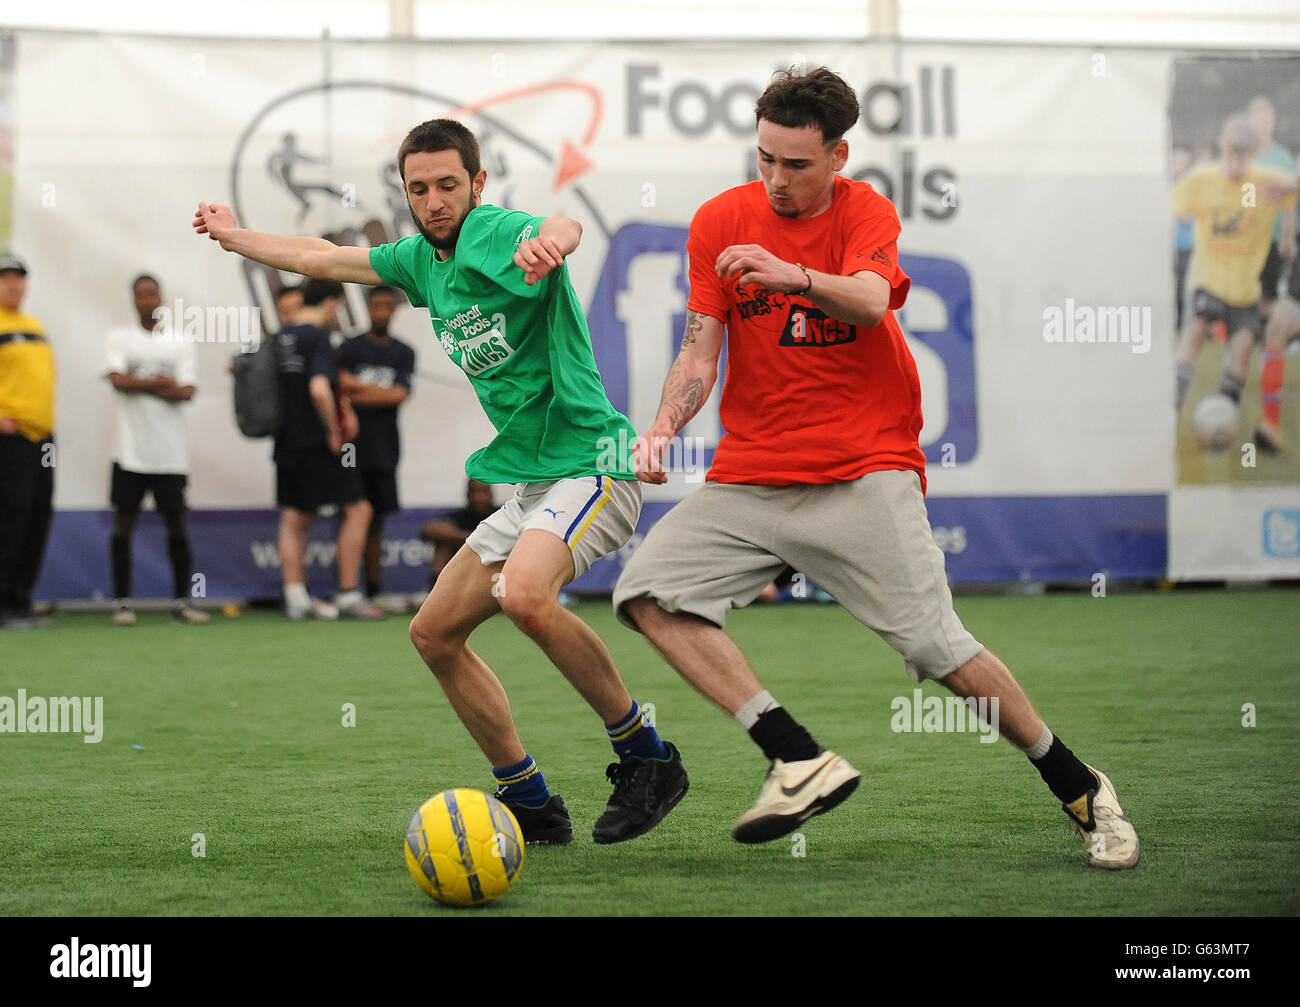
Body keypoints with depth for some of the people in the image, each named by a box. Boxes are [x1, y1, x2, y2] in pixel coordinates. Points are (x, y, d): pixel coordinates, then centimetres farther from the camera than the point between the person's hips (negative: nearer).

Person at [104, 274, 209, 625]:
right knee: (124, 521, -1)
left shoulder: (180, 342, 9)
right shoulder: (120, 338, 7)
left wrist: (140, 386, -10)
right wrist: (162, 384, -7)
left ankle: (181, 601, 8)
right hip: (130, 448, -1)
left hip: (170, 451, 1)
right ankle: (123, 603, 4)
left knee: (176, 523, 2)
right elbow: (118, 380, -9)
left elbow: (187, 392, -3)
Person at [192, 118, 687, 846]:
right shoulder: (422, 259, 13)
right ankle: (532, 804, 16)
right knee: (435, 632, 9)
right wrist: (234, 237, 42)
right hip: (528, 484, 10)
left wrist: (549, 241, -62)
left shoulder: (502, 235, -13)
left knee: (524, 594, -34)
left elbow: (564, 229, -38)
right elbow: (326, 259, 31)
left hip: (591, 464, -10)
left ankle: (647, 757, -18)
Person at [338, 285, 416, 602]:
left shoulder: (404, 353, 10)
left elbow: (399, 394, -3)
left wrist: (357, 390, -7)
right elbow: (342, 386, -9)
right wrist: (381, 392, -9)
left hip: (384, 448, 3)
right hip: (353, 446, -3)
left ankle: (372, 588, 9)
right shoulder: (351, 348, 3)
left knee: (376, 519, 5)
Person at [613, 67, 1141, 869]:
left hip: (864, 473, -3)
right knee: (648, 592, -18)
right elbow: (700, 353, 3)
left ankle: (1081, 790, 7)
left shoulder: (866, 213, -1)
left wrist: (793, 275, -43)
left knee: (938, 647, -12)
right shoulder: (721, 222, 5)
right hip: (750, 477, 3)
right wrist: (664, 429, -16)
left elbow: (870, 301, -22)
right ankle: (804, 763, -20)